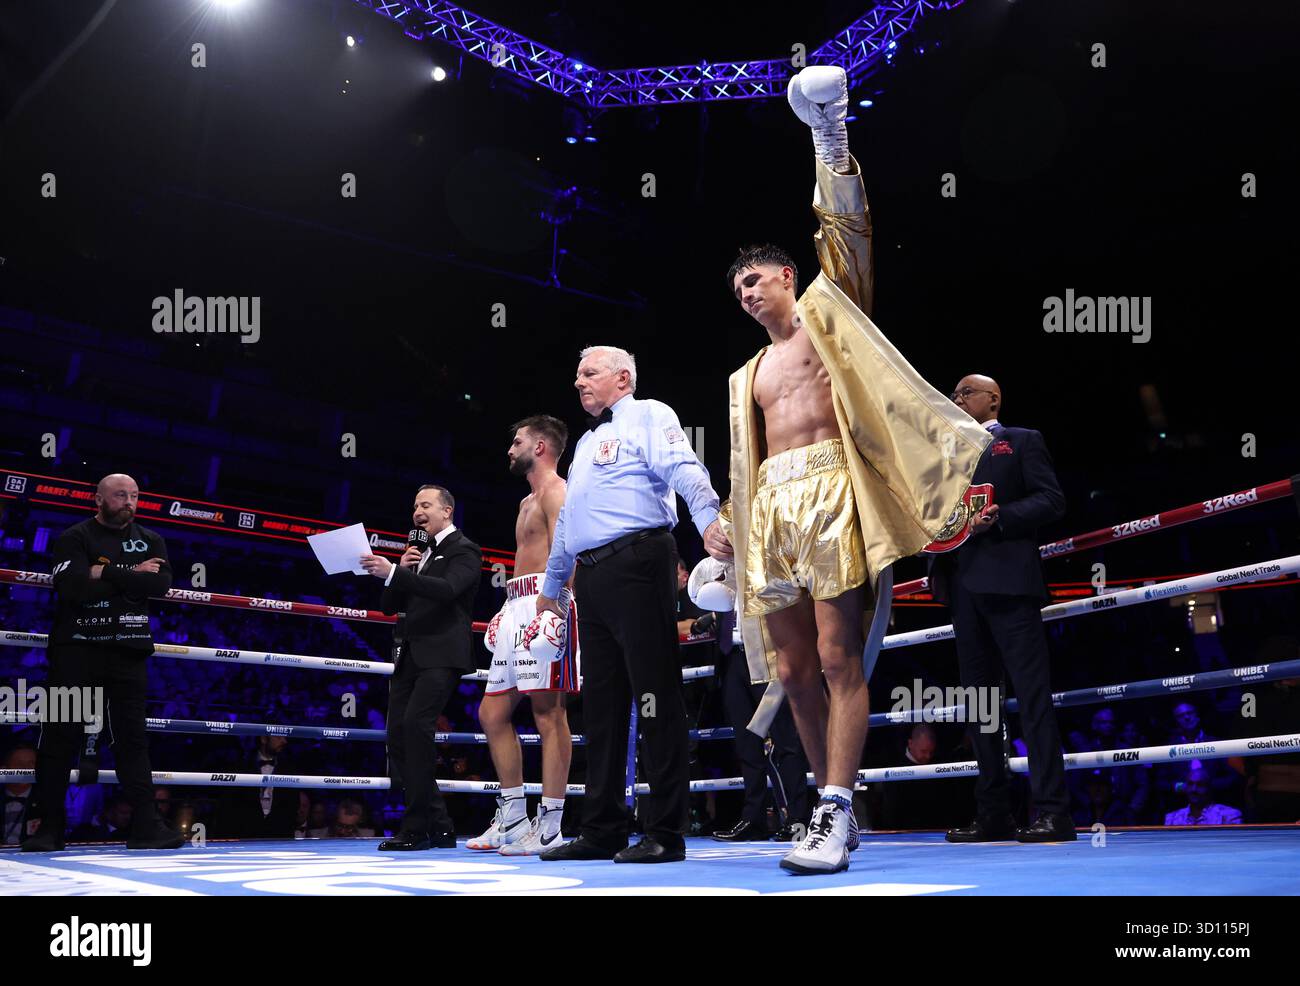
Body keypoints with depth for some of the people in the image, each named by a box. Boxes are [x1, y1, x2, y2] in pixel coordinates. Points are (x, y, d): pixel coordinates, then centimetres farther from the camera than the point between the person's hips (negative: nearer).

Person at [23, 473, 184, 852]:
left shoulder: (149, 541, 12)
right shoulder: (74, 538, 2)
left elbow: (162, 583, -7)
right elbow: (73, 586, -16)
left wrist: (106, 573, -13)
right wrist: (131, 578, -12)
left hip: (127, 650, 3)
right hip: (76, 648, -2)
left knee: (132, 737, 2)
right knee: (60, 737, 0)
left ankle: (145, 825, 2)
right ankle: (49, 827, 8)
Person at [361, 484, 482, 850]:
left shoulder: (463, 550, 0)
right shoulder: (418, 554, 24)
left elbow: (446, 589, -20)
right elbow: (389, 606, 21)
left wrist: (392, 573, -27)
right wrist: (401, 569, 3)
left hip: (441, 655, -8)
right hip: (409, 656, 8)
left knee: (415, 724, -23)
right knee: (398, 735, 0)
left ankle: (416, 829, -19)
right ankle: (439, 826, 8)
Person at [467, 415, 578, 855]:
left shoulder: (555, 490, -3)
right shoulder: (528, 500, 27)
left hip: (545, 600, -11)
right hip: (517, 606, 11)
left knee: (547, 709, -11)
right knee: (492, 711, 9)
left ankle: (548, 827, -11)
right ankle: (513, 819, 15)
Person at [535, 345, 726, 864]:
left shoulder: (648, 417, 4)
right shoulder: (586, 442, 29)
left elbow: (685, 471, -15)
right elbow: (568, 519, 35)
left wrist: (708, 519, -33)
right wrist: (551, 585, 38)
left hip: (636, 565, -9)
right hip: (592, 577, 9)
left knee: (655, 695, -9)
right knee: (601, 704, 8)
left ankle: (666, 833, -6)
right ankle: (601, 831, 13)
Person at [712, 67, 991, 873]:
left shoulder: (826, 310, 15)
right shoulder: (749, 375, 30)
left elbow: (847, 232, 1)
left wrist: (831, 141, -9)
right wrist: (728, 525, 17)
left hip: (831, 494, -7)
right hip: (773, 508, 7)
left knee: (838, 659, -13)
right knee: (792, 668, 2)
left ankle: (836, 815, -18)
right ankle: (834, 805, 12)